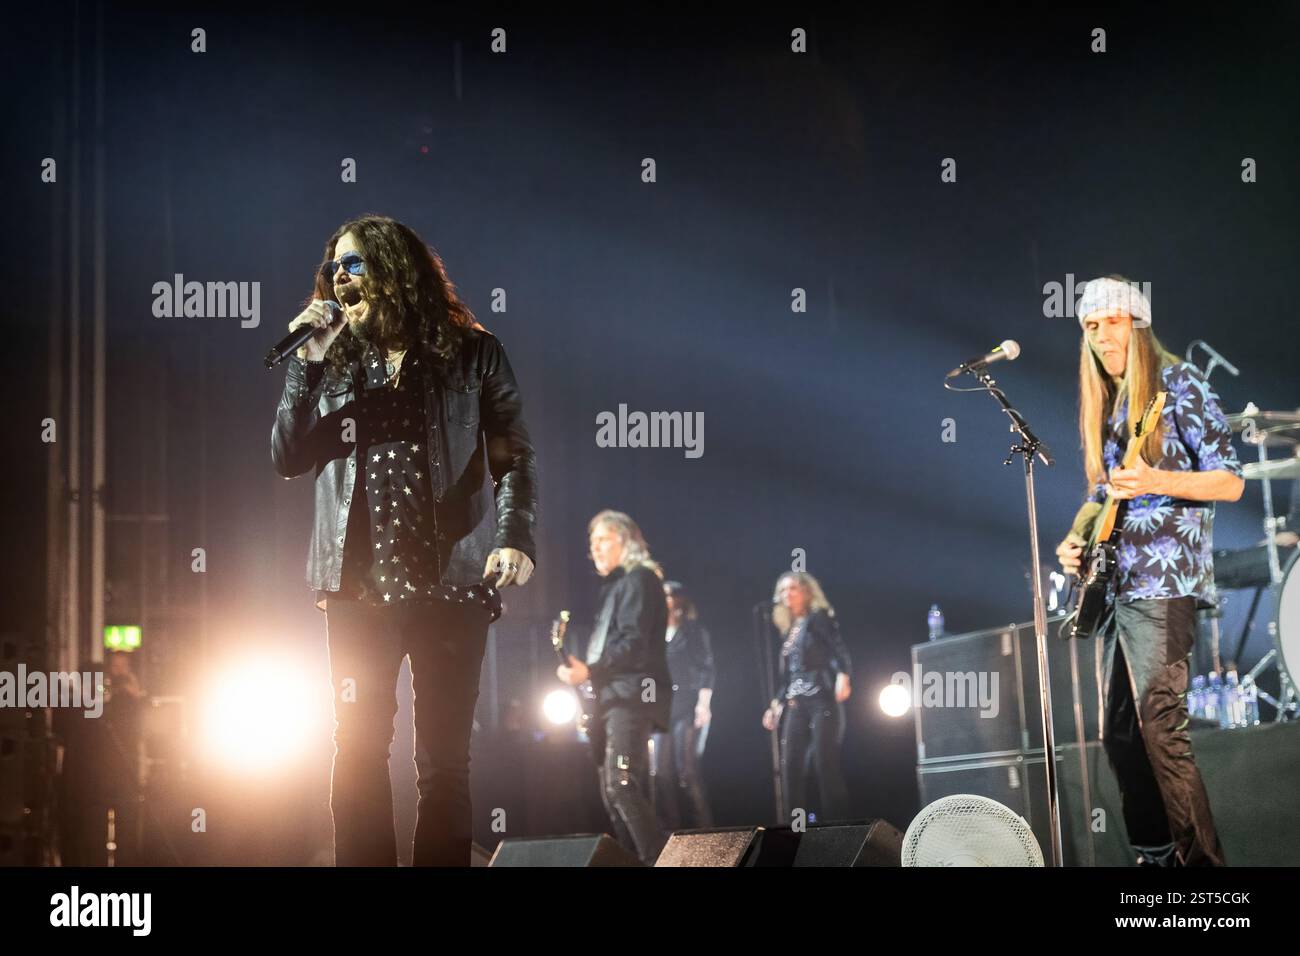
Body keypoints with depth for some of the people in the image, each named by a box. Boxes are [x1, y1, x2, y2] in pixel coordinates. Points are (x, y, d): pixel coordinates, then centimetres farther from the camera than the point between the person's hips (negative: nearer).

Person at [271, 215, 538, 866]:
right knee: (356, 754, 3)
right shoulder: (335, 363, 12)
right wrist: (307, 362, -5)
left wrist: (515, 536, -16)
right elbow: (287, 458, 4)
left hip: (450, 584, -2)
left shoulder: (471, 354, 5)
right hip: (358, 586, 3)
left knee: (444, 758, 2)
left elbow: (514, 456, 0)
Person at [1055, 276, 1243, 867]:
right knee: (1118, 732, 7)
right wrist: (1077, 538, 8)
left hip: (1163, 580, -8)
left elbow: (1230, 483, -8)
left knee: (1158, 725, -18)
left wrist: (1155, 481, -24)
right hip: (1116, 584, 9)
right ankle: (1156, 855, 14)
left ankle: (1201, 859, -15)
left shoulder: (1179, 385, -3)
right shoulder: (1103, 407, 19)